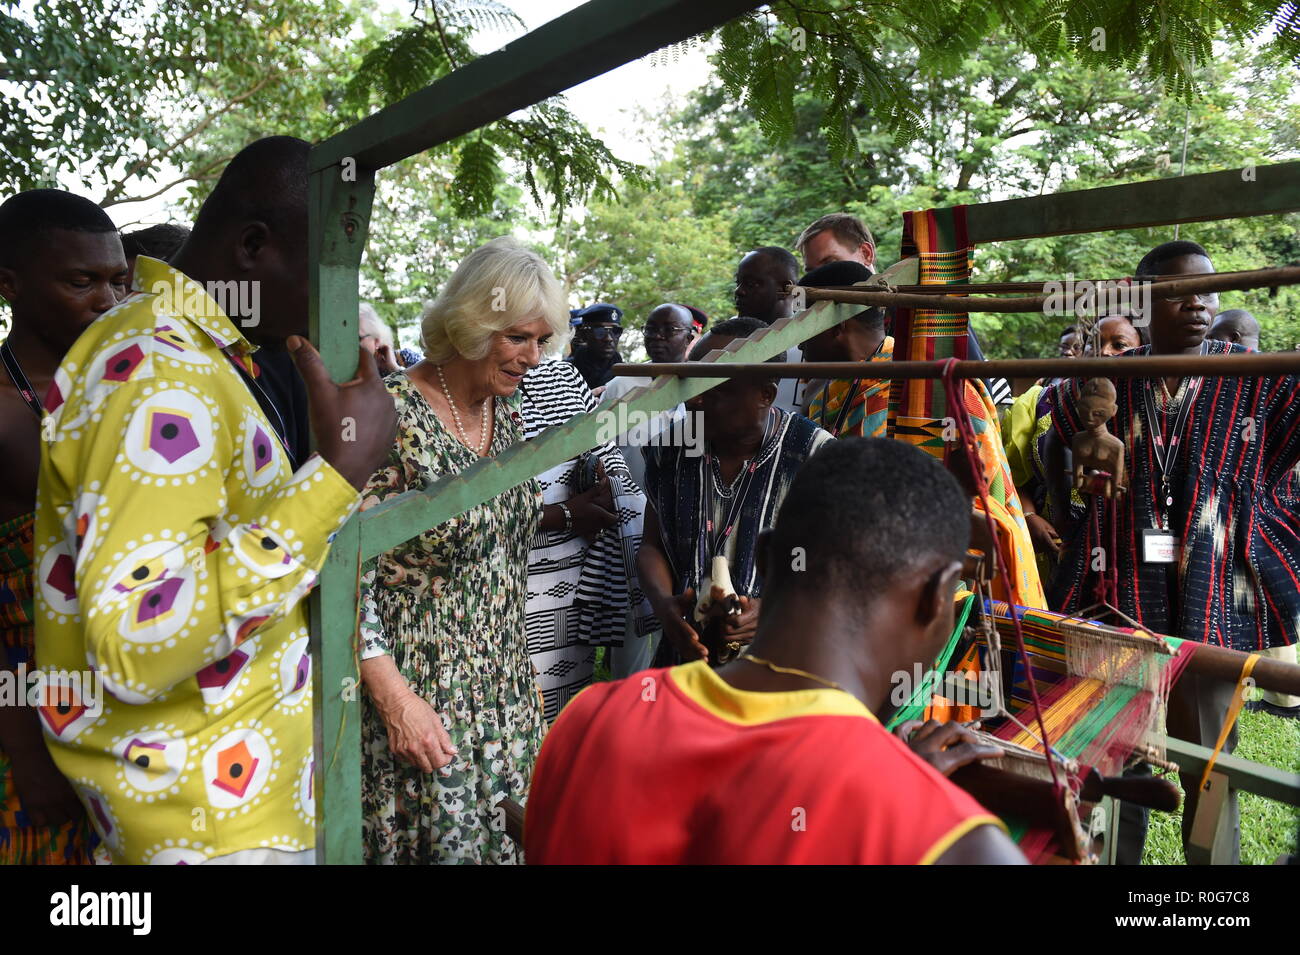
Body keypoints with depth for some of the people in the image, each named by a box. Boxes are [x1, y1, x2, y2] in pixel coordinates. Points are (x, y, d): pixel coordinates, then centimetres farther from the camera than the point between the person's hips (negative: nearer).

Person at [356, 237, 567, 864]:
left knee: (511, 832, 12)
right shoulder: (393, 417, -18)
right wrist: (394, 697, -20)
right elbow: (349, 571, -18)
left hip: (505, 682, 7)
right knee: (439, 839, 4)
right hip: (420, 692, -7)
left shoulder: (507, 411, 5)